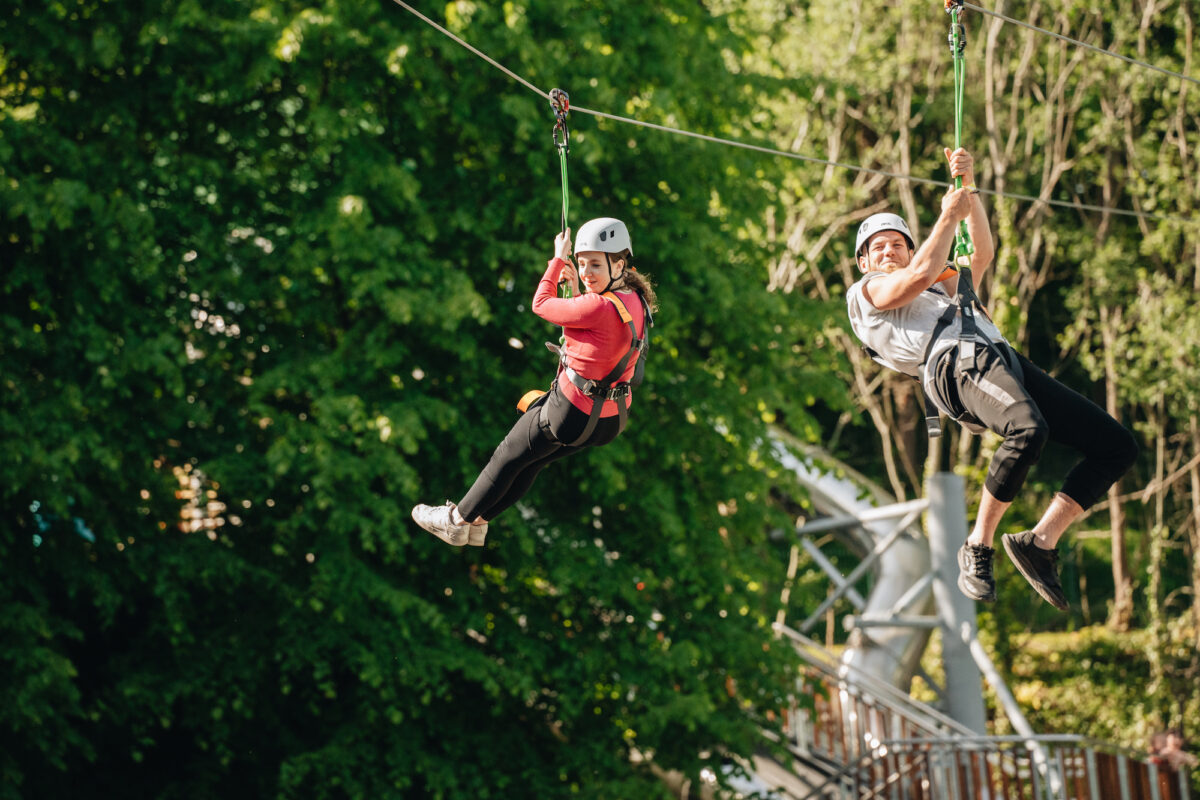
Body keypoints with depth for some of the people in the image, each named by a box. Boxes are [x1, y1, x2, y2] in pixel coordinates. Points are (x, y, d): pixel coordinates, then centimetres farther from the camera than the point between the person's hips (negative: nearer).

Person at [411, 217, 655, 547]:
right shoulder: (635, 300, -4)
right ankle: (477, 522, 43)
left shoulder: (601, 308, -31)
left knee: (509, 456, 16)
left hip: (571, 412, -8)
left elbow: (542, 305, -17)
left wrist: (558, 259, -5)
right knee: (531, 462, 27)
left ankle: (458, 519, 35)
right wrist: (576, 290, 5)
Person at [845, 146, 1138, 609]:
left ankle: (1041, 540, -9)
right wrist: (949, 214, 18)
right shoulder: (865, 293, 21)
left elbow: (982, 253, 36)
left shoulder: (942, 294, 43)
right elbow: (924, 273, 6)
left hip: (1003, 358, 8)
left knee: (1118, 446, -6)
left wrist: (968, 187, 32)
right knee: (1029, 429, -40)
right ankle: (979, 546, -24)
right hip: (957, 363, -8)